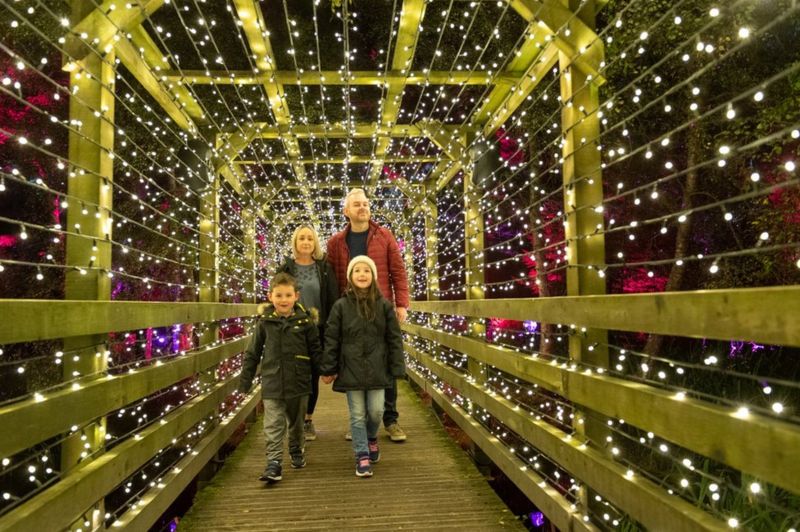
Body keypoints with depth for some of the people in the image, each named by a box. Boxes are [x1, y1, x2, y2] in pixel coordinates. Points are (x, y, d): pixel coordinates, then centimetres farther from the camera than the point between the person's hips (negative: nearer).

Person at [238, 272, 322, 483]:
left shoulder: (305, 321, -6)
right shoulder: (265, 322, -3)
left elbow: (316, 350, 1)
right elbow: (253, 353, 5)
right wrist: (245, 379, 6)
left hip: (298, 383, 0)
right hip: (272, 384, 0)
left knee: (296, 422, 18)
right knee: (273, 426, -4)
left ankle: (297, 451, 41)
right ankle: (273, 464, 2)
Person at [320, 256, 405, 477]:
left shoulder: (384, 305, -1)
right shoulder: (341, 306, -3)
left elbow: (394, 339, 1)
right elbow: (331, 340, 0)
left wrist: (397, 368, -2)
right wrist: (327, 370, -2)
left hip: (377, 370, 1)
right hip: (351, 370, -1)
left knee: (376, 412, 5)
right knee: (358, 415, 5)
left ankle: (371, 439, 36)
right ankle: (362, 456, 18)